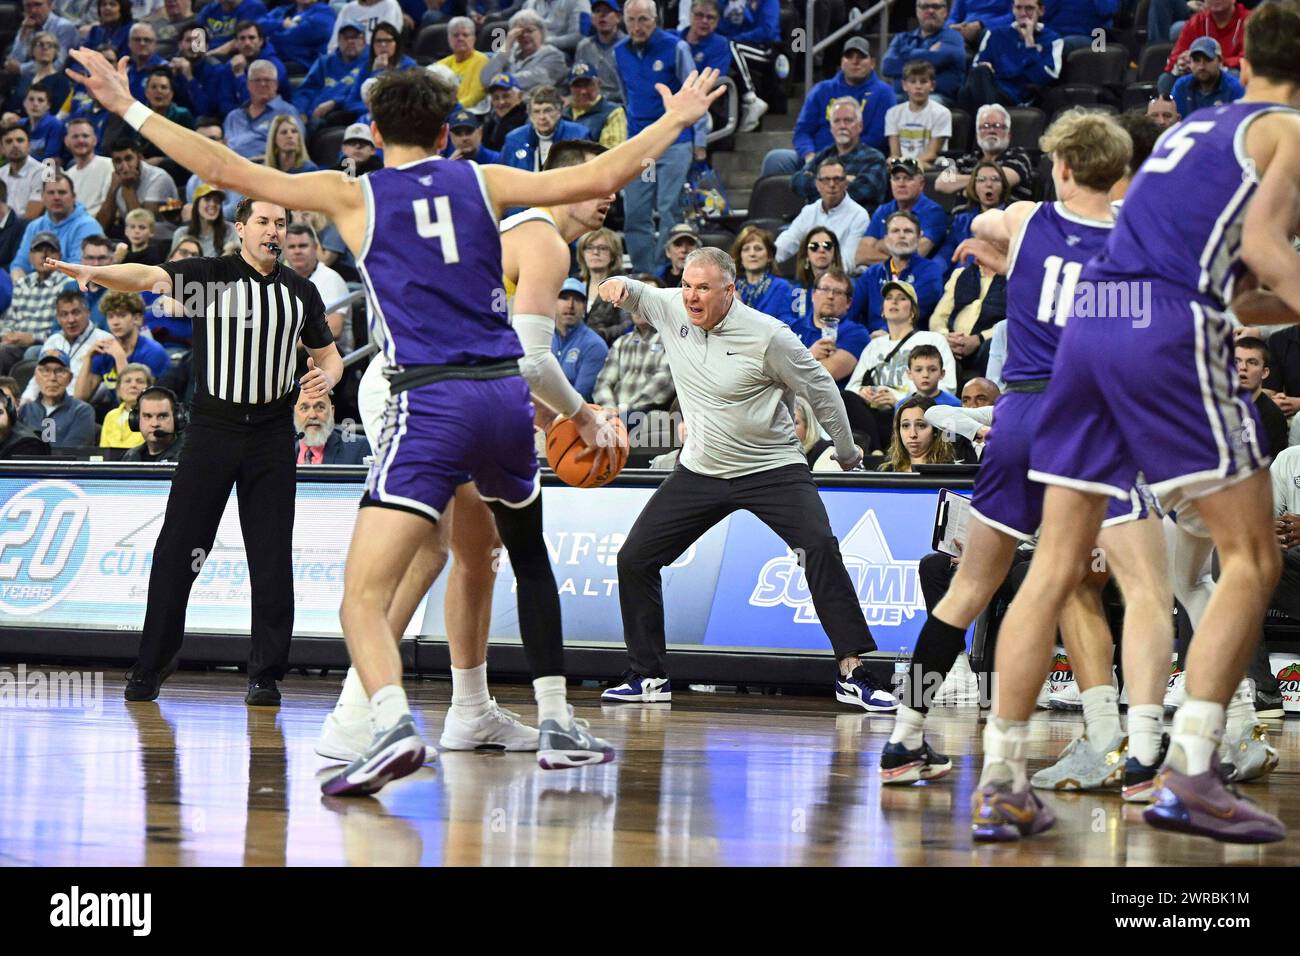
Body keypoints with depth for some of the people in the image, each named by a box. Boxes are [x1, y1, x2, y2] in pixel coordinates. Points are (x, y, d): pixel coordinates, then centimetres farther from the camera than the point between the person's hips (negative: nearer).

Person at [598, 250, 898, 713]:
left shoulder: (769, 336, -18)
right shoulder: (672, 309, -5)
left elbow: (820, 388, -6)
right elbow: (631, 294, 15)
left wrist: (847, 453, 4)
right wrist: (619, 285, -11)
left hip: (772, 468, -5)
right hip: (700, 470, 5)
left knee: (820, 547, -26)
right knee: (634, 558, 0)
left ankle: (852, 671, -21)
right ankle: (649, 676, 14)